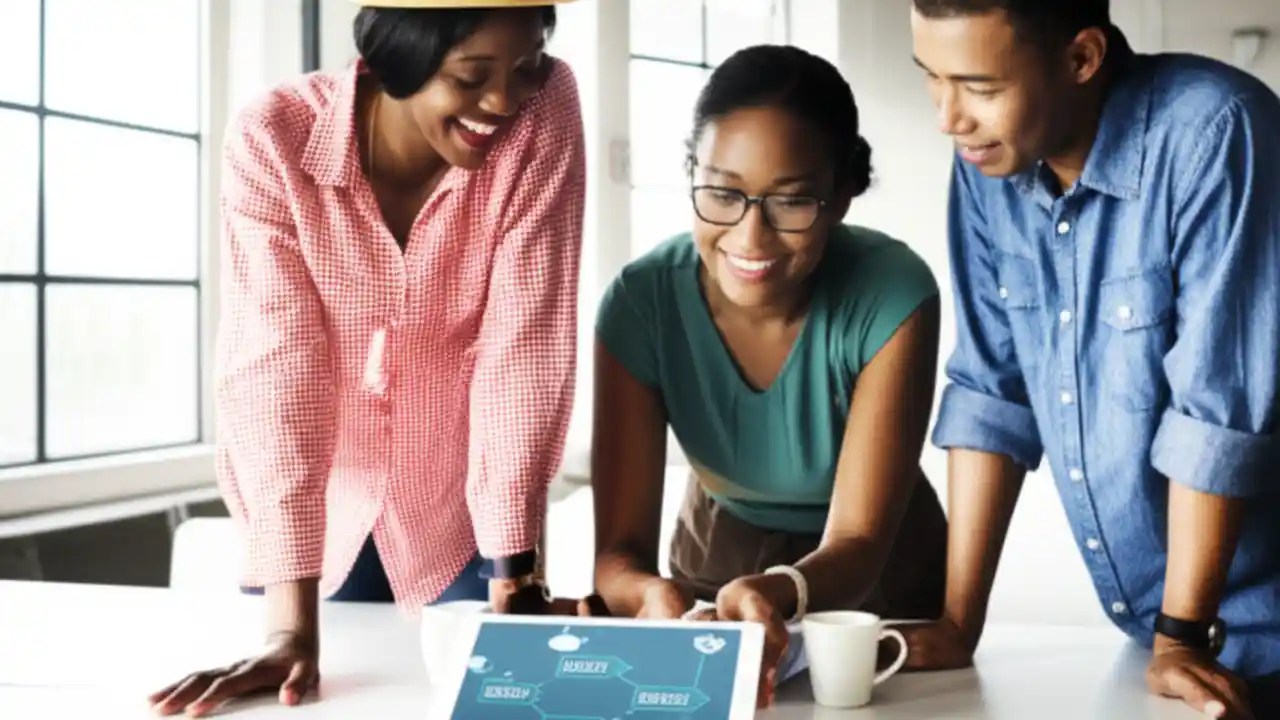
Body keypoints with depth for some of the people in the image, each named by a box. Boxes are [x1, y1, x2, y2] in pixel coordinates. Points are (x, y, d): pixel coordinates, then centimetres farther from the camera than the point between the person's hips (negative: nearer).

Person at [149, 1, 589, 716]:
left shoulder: (545, 110, -21)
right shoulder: (274, 141, -23)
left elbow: (525, 345, -23)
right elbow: (276, 369, -28)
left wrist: (512, 576, -26)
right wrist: (291, 622, -34)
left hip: (459, 512, 0)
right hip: (318, 513, 0)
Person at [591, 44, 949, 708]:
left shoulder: (891, 295, -25)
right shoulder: (643, 302, -21)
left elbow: (857, 542, -27)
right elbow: (620, 545, -22)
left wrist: (780, 592, -48)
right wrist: (652, 595, -44)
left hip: (876, 577, 1)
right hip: (718, 562, 0)